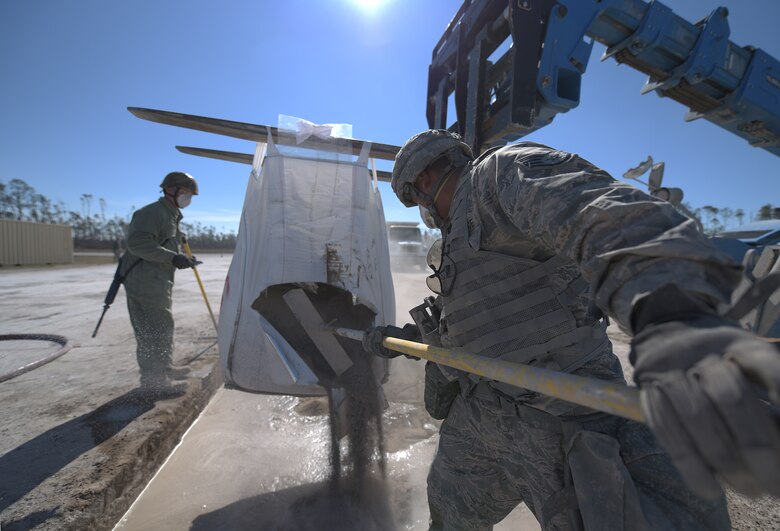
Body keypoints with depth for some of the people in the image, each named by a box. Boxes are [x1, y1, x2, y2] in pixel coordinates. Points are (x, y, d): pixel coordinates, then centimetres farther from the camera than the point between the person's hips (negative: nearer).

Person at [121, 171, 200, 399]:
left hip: (159, 284, 11)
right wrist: (172, 257, -30)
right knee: (152, 333, -5)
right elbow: (137, 243, -26)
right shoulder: (152, 212, -13)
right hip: (145, 284, -10)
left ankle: (165, 369, 34)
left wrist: (182, 259, 14)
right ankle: (154, 382, 4)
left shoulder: (171, 217, 20)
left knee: (163, 329, 20)